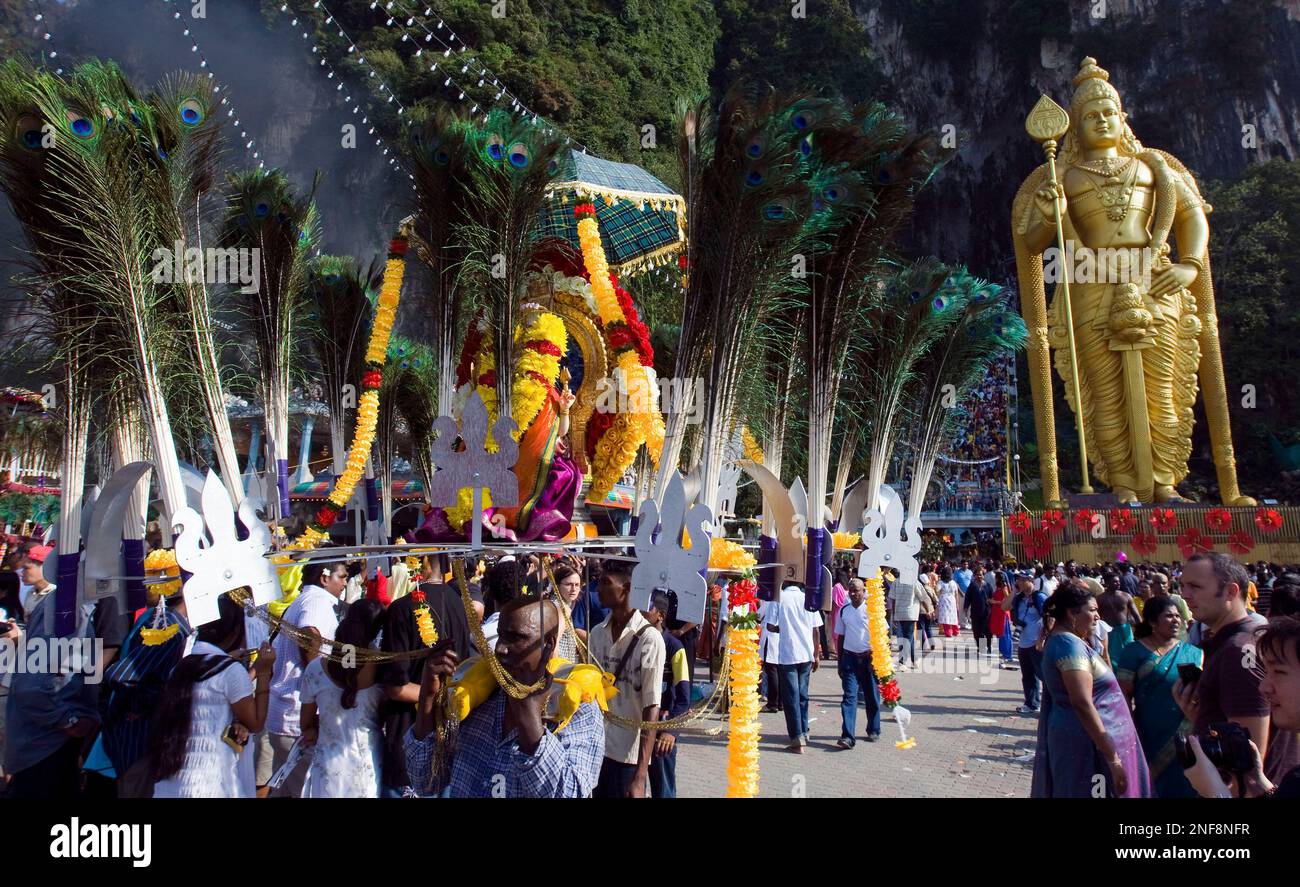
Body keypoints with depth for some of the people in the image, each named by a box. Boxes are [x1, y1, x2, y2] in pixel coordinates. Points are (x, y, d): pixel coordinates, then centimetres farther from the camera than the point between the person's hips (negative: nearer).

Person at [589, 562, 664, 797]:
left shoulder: (649, 639, -14)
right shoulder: (597, 634, 3)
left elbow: (651, 708, -15)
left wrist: (640, 776, -17)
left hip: (629, 755, -5)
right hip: (596, 749, 5)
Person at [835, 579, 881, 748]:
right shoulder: (844, 610, 6)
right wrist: (840, 661, 11)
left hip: (869, 657, -2)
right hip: (849, 657, 2)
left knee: (872, 696, 10)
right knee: (849, 696, -7)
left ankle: (873, 730, 29)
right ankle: (847, 736, -12)